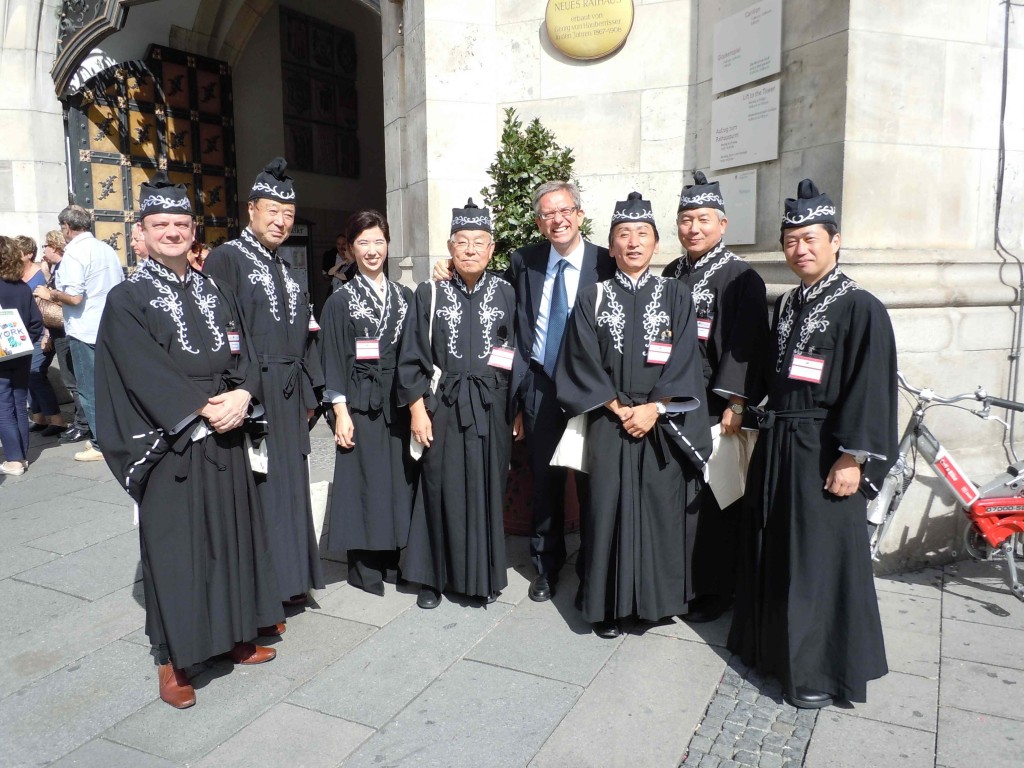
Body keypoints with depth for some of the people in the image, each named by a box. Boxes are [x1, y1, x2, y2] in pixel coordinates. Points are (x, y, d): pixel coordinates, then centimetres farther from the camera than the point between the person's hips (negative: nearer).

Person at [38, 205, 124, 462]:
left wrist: (50, 294, -4)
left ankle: (102, 445, 7)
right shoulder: (106, 249, 9)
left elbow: (74, 297, -21)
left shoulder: (74, 253, -14)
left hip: (85, 332, -7)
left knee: (90, 391, 2)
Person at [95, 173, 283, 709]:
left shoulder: (215, 293, 11)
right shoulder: (127, 300, -4)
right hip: (168, 444, -5)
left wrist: (241, 395, -14)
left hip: (226, 440, 5)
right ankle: (172, 659, 17)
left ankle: (235, 636, 28)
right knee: (174, 547, 2)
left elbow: (244, 353, 5)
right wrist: (204, 408, -19)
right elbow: (145, 373, -14)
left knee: (230, 536, 12)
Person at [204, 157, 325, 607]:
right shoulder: (226, 259, -7)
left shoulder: (285, 268, 16)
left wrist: (307, 396, 14)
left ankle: (288, 582, 26)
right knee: (254, 492, -1)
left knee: (288, 487, 13)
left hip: (288, 400, 7)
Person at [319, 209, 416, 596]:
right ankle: (365, 569, 14)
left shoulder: (404, 296, 10)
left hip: (398, 402, 4)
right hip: (360, 403, -3)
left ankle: (391, 561, 21)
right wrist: (340, 412, -10)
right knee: (364, 483, 0)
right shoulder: (340, 301, 0)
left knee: (397, 480, 7)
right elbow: (333, 360, -4)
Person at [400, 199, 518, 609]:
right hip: (442, 406, -1)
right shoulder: (430, 293, 0)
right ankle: (434, 576, 21)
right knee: (442, 491, 5)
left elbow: (519, 356, 5)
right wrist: (417, 409, -6)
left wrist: (518, 412, 3)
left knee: (487, 491, 8)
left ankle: (485, 575, 24)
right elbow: (413, 356, 0)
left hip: (491, 406, 1)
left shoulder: (505, 293, 3)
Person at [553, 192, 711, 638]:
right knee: (609, 509, 1)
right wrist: (618, 408, -10)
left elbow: (685, 362, -3)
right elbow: (582, 363, -2)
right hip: (610, 423, 0)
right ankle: (609, 605, 15)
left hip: (664, 424, 1)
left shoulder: (676, 297, 5)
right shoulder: (593, 299, 5)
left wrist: (653, 408, -13)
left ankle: (657, 599, 22)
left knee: (661, 510, 4)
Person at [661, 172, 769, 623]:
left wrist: (735, 405, -17)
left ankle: (717, 589, 17)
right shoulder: (671, 276, 13)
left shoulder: (742, 279, -5)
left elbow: (746, 346, -12)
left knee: (716, 500, 2)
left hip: (716, 411, -5)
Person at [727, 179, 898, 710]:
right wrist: (764, 431, 12)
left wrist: (852, 458, -18)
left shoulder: (861, 308, -10)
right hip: (775, 446, 7)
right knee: (772, 551, 15)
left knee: (820, 559, 2)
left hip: (823, 452, -7)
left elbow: (870, 390, -15)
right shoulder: (787, 305, 11)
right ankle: (773, 644, 34)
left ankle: (822, 670, 18)